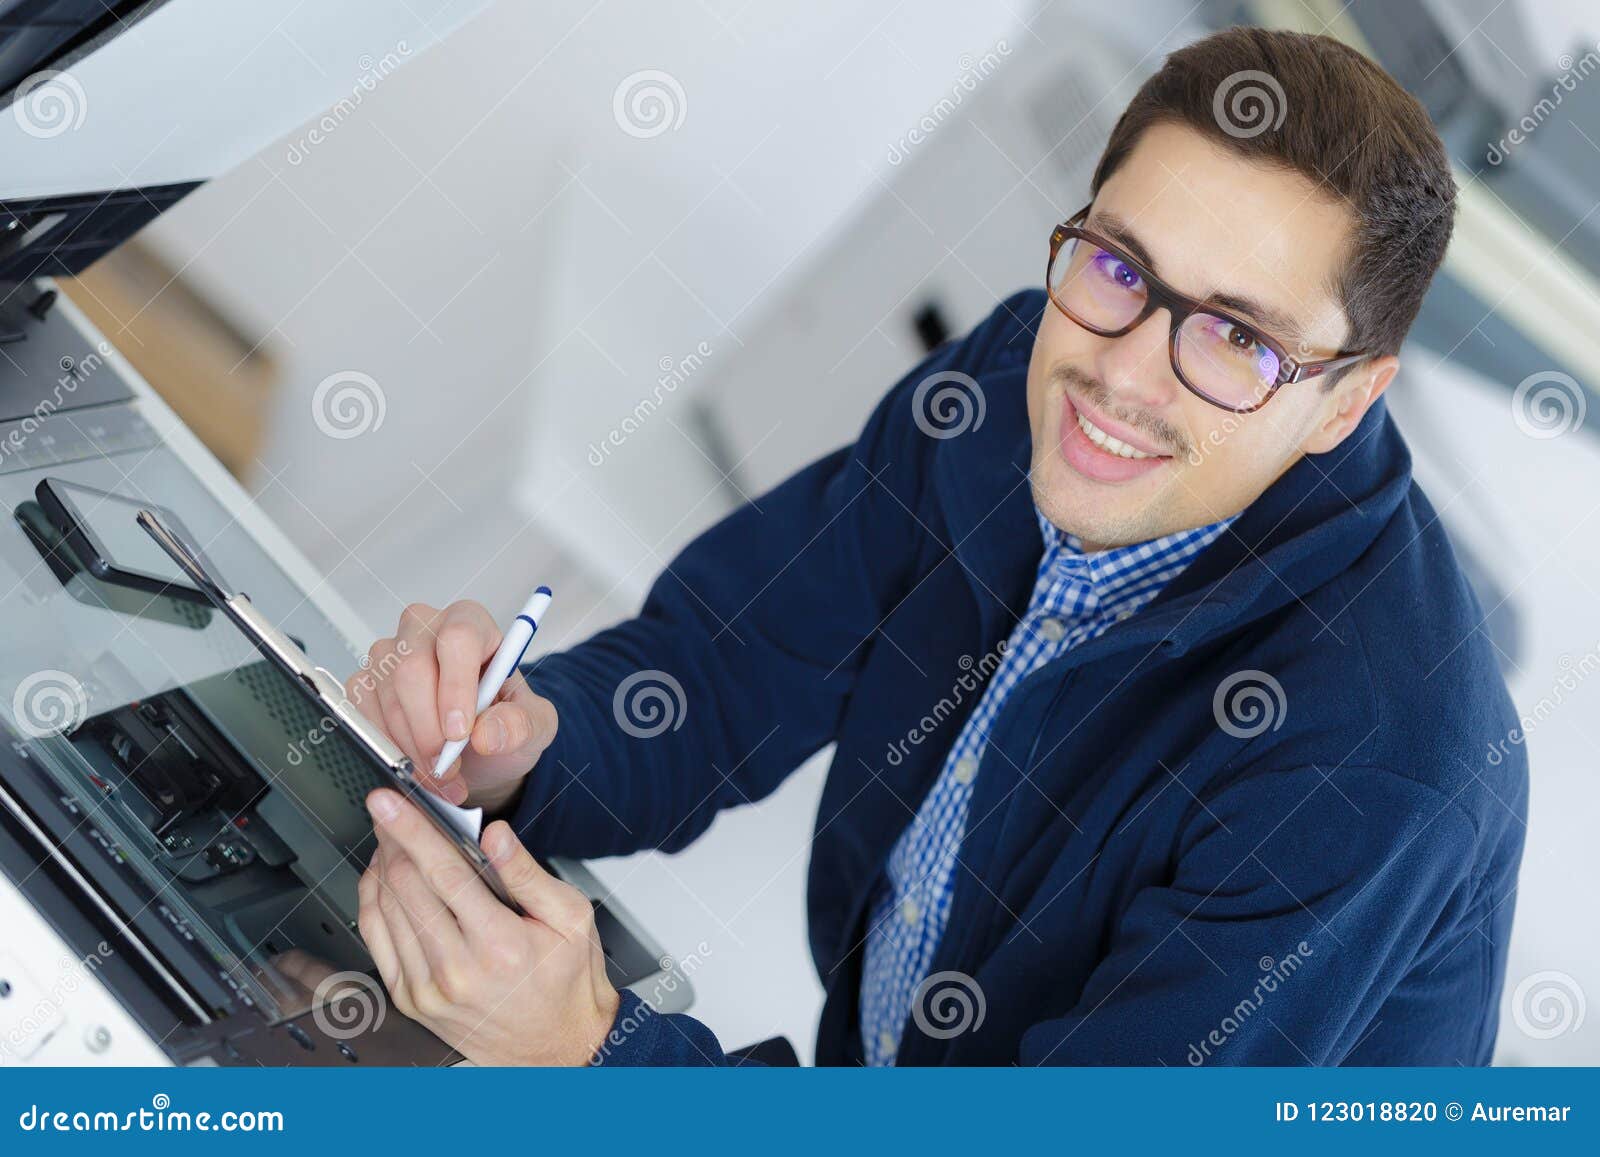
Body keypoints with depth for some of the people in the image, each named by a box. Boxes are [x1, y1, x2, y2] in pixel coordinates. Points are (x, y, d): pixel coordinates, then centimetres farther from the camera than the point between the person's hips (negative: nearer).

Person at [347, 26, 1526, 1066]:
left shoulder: (1367, 770, -30)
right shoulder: (1022, 377, -11)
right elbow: (716, 665, -6)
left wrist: (590, 1046, -34)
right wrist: (517, 740, -27)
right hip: (869, 1057, 5)